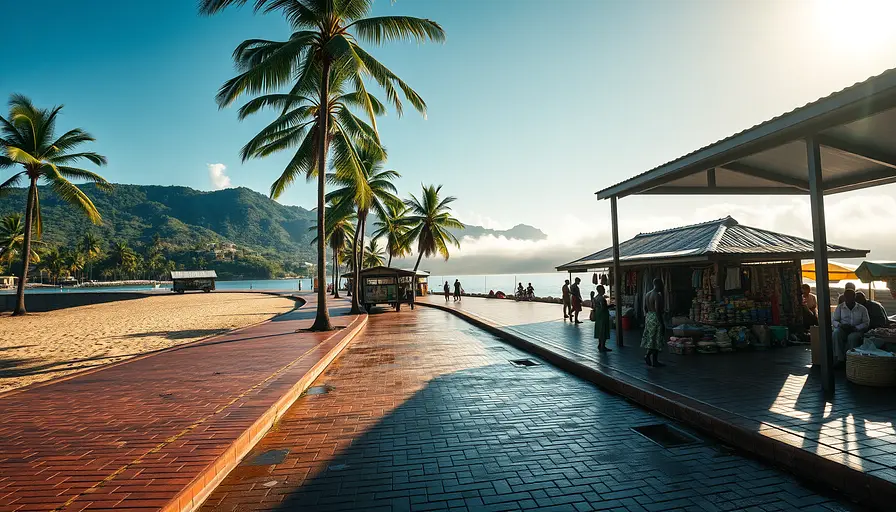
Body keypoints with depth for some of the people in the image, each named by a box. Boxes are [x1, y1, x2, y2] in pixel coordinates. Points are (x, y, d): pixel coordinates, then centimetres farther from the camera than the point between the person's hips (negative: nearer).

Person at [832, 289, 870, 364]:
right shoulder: (839, 307, 9)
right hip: (842, 329, 1)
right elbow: (834, 321, 8)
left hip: (857, 330, -1)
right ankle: (839, 358, -35)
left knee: (852, 337, -37)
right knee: (836, 333, -35)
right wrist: (840, 325, -15)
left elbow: (866, 323, 2)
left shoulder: (862, 309, 7)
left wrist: (855, 328, -16)